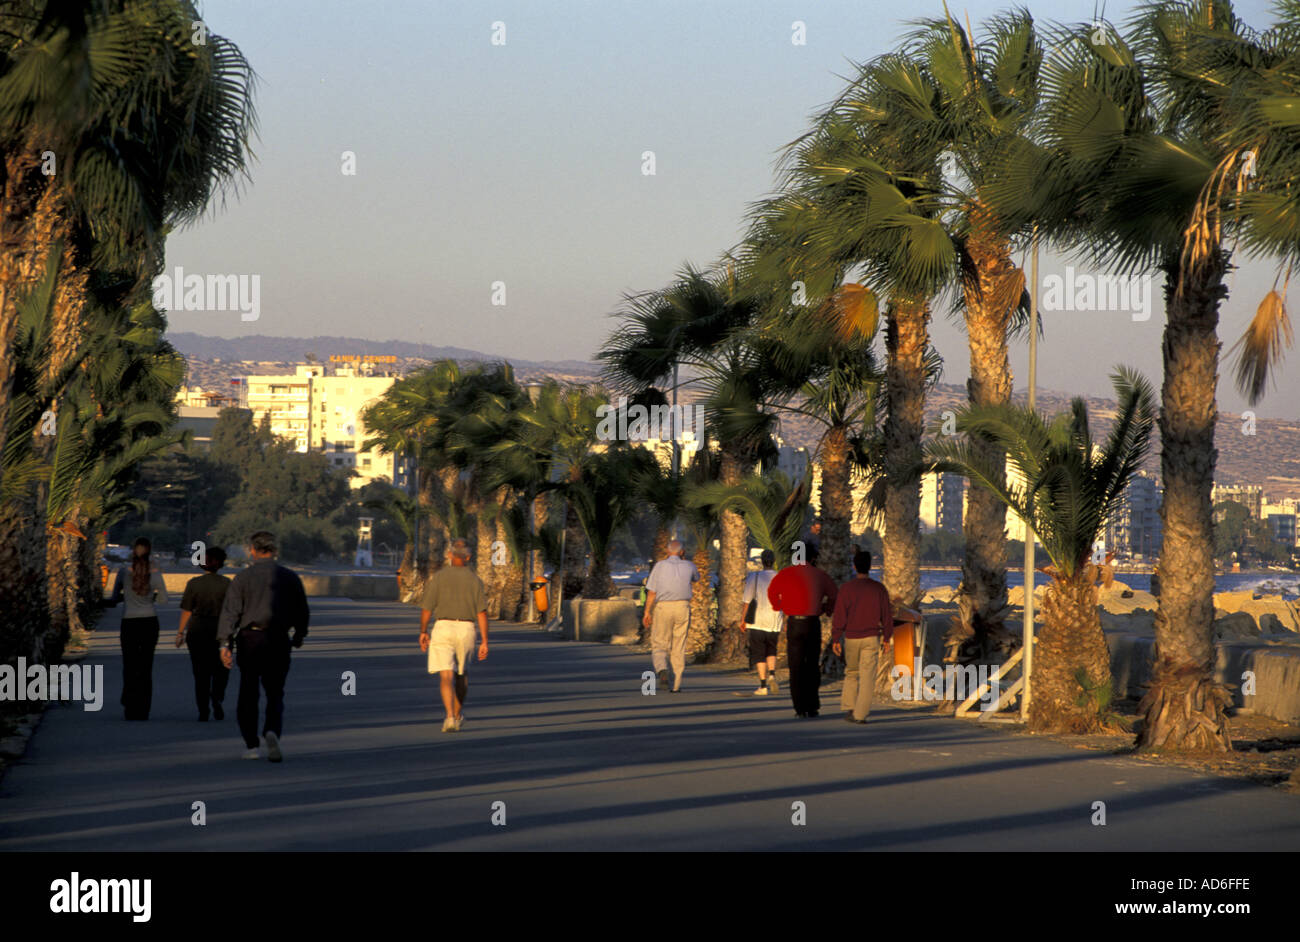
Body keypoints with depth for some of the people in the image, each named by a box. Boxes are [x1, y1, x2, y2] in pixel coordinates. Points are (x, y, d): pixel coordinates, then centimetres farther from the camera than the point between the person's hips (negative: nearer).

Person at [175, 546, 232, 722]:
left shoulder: (194, 583, -2)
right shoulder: (226, 584, -3)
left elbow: (186, 611, -2)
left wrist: (181, 632, 6)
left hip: (197, 630, 1)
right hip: (220, 629, -1)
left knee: (201, 673, 7)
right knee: (220, 670, 13)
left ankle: (203, 712, 4)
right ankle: (217, 698, -12)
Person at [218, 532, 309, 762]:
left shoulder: (242, 578, 0)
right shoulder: (290, 578, 5)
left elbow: (230, 611, -9)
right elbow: (302, 612, 10)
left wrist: (225, 644, -13)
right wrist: (299, 637, 26)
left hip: (249, 639, -1)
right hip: (278, 640, 1)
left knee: (248, 693, 9)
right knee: (275, 693, 7)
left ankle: (251, 745, 9)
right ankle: (272, 731, -20)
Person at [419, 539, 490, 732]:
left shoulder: (438, 577, -1)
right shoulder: (475, 580, 3)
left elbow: (427, 608, -1)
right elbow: (482, 612, -4)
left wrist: (423, 632, 14)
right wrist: (484, 643, -3)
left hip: (443, 628, -2)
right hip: (466, 630, 2)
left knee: (446, 677, -7)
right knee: (461, 674, 23)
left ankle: (451, 718, -25)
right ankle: (459, 714, 38)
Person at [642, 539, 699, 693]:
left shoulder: (660, 566, -6)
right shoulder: (688, 566, 1)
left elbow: (651, 592, -9)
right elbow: (696, 578, 26)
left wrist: (647, 613, -3)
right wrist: (685, 559, 21)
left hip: (662, 607, -2)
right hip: (682, 608, 2)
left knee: (658, 646, 7)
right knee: (679, 648, 9)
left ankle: (662, 671, -22)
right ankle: (676, 685, 5)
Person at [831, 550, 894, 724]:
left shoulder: (846, 588, -6)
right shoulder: (879, 589, 0)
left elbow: (839, 616, -6)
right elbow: (887, 615, 5)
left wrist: (835, 639, -1)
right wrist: (887, 638, 15)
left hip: (851, 637, 0)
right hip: (871, 638, 0)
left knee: (851, 673, 18)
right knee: (867, 677, 0)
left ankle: (848, 708, 11)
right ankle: (860, 714, -5)